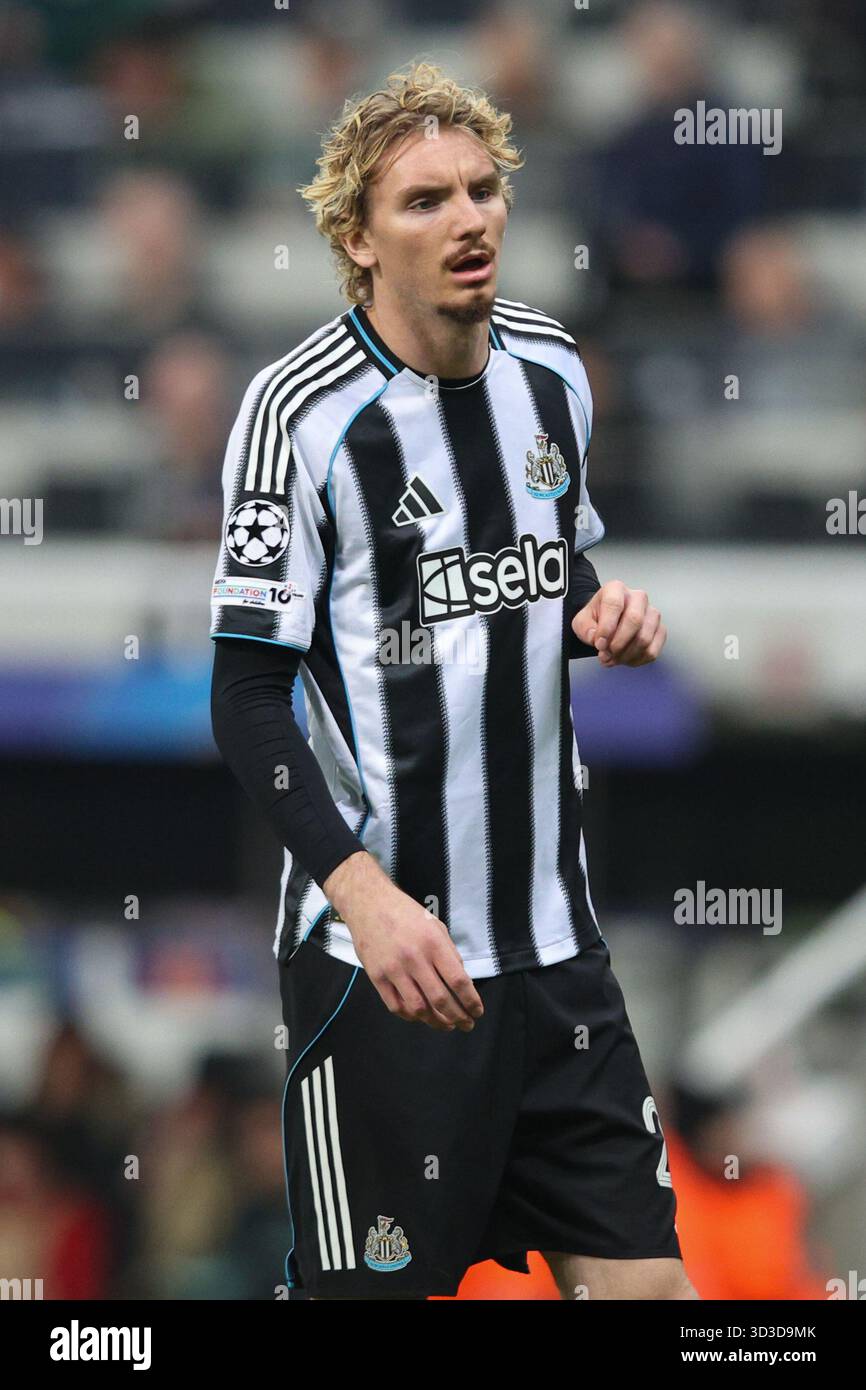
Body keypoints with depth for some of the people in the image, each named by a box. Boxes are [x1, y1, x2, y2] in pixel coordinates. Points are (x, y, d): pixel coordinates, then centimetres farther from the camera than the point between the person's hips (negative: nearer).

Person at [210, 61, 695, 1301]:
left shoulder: (551, 371, 7)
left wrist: (600, 614, 0)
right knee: (376, 1284, -2)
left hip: (554, 940, 6)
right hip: (384, 952, -6)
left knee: (642, 1274, 3)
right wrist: (362, 892, -25)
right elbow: (248, 701, -12)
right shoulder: (305, 409, -11)